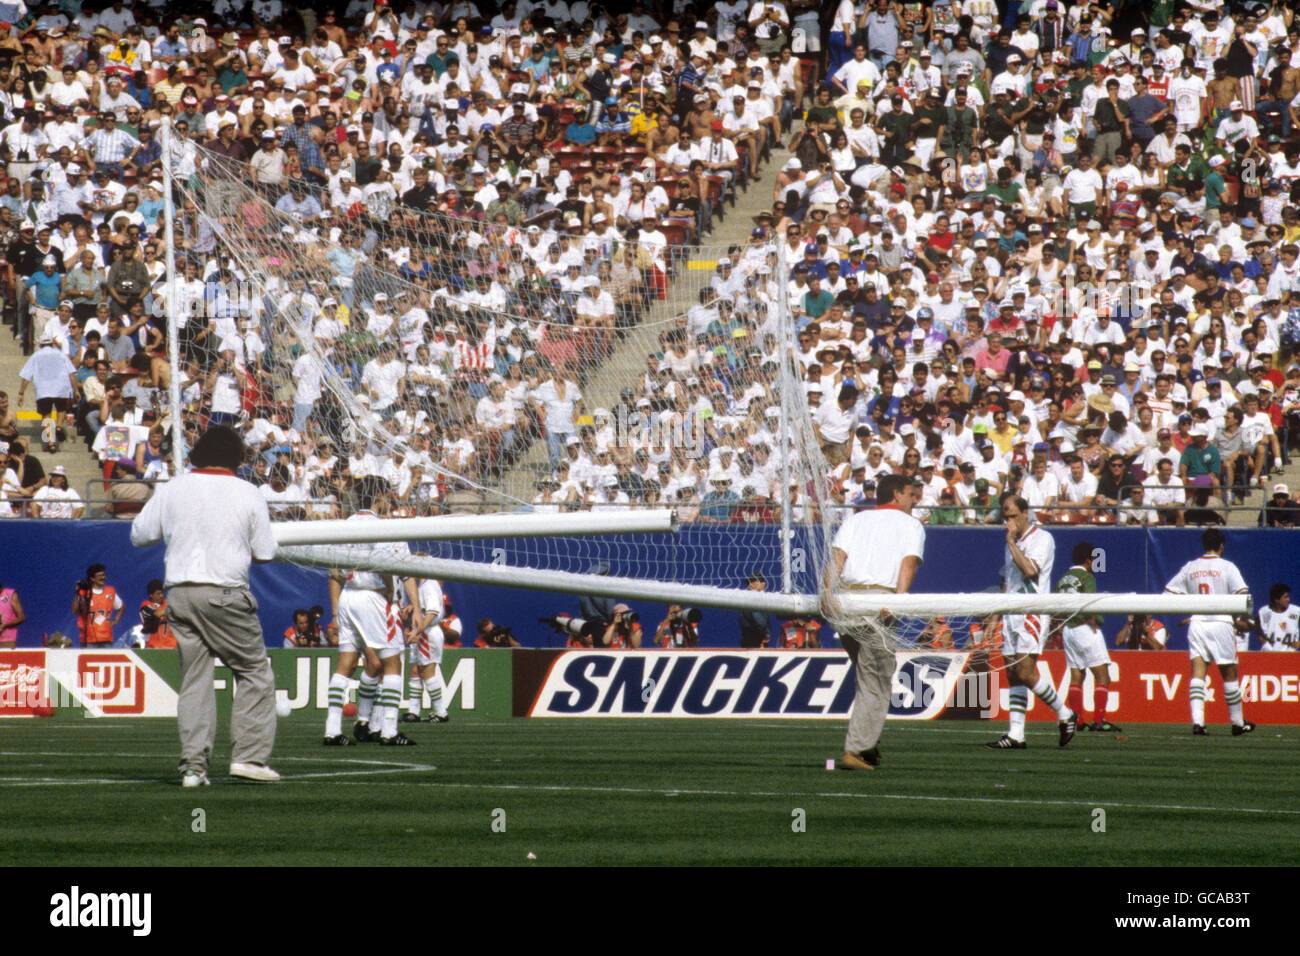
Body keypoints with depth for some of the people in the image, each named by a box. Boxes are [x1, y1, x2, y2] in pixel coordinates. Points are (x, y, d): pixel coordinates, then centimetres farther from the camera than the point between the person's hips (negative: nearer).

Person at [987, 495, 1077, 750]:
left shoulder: (1042, 539, -6)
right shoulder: (1014, 542, 18)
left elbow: (1029, 569, -22)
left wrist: (1011, 541, -14)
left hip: (1032, 613, -8)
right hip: (1011, 614, 8)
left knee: (1026, 673, -15)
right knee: (1014, 675, 2)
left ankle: (1065, 715, 1)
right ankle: (1015, 735, 0)